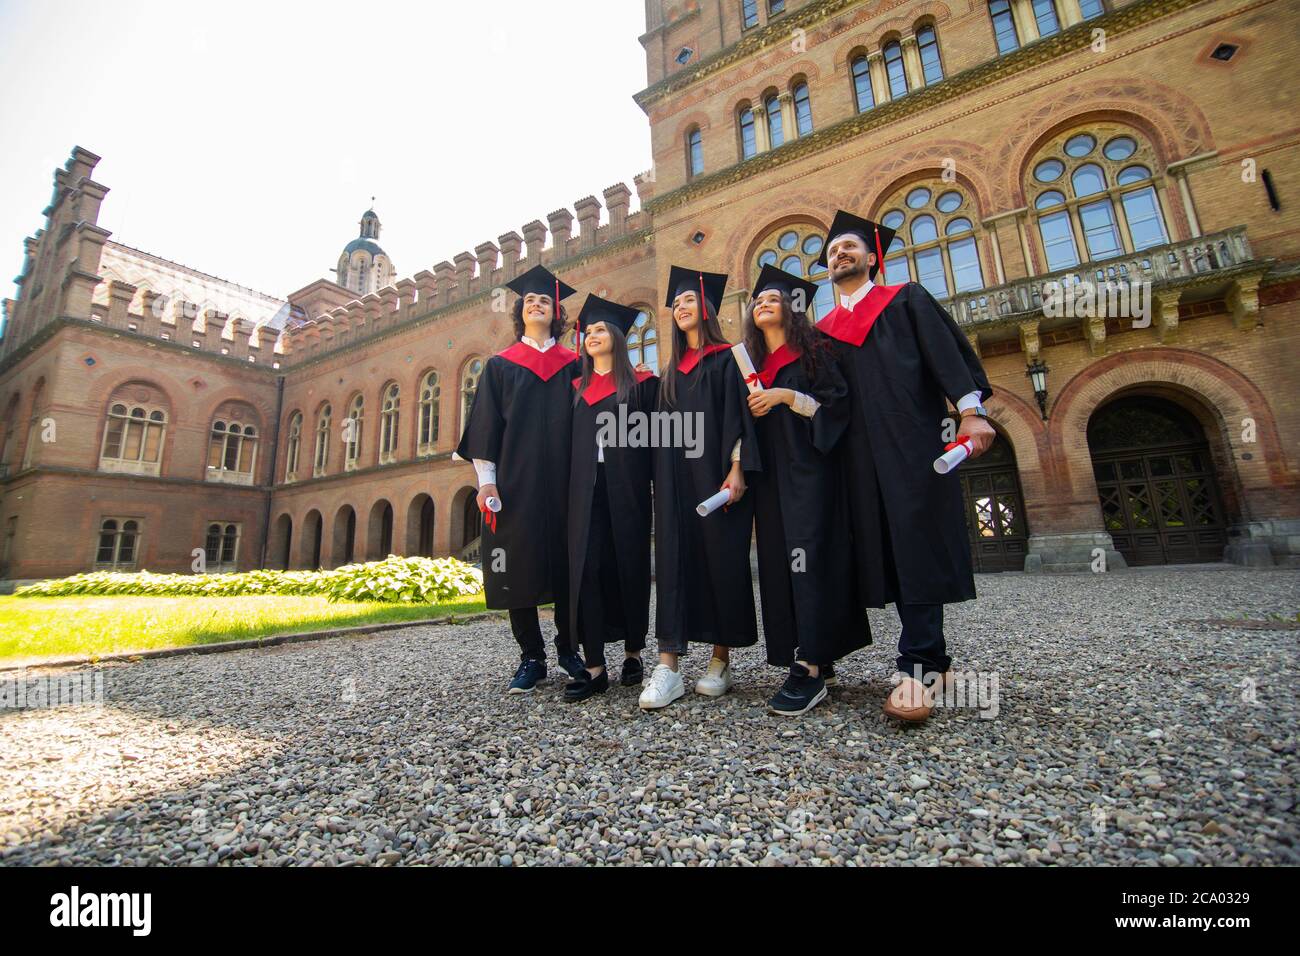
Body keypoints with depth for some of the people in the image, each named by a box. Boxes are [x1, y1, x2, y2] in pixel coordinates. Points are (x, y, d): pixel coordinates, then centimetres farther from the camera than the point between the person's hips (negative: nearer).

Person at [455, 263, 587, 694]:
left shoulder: (574, 365, 13)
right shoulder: (500, 365, 12)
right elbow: (485, 425, 5)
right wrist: (486, 479, -6)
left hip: (562, 480, 0)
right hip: (514, 480, 0)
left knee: (565, 563, 2)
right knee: (519, 566, -1)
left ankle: (567, 647, 19)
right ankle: (531, 657, 12)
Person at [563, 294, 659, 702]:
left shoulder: (641, 383, 7)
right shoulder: (576, 388, 18)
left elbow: (656, 435, 1)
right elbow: (568, 440, 14)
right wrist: (569, 489, 3)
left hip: (626, 486, -3)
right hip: (585, 488, 3)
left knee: (630, 564, 3)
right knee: (586, 567, -5)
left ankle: (633, 652, 20)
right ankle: (594, 666, 0)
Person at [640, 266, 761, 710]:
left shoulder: (726, 358, 5)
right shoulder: (673, 370, 21)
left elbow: (738, 416, -6)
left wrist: (736, 469, -18)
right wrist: (660, 478, 10)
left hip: (714, 474, -5)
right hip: (675, 478, 5)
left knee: (722, 558, -2)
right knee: (674, 559, -4)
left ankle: (721, 661, 11)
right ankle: (667, 665, -5)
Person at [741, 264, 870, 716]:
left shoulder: (813, 348, 5)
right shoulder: (751, 362, 20)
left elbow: (837, 403, -5)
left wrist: (786, 396, -16)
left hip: (809, 470, -5)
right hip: (769, 475, 6)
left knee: (807, 557, -14)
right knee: (777, 560, 1)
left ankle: (810, 667, -13)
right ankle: (815, 656, 11)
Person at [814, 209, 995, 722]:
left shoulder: (907, 299, 13)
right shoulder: (823, 329, 22)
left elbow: (947, 349, 1)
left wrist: (971, 410, -13)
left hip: (912, 438, -3)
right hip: (859, 451, 4)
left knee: (916, 542, -11)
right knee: (884, 549, 1)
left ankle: (916, 668, -10)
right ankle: (933, 659, 12)